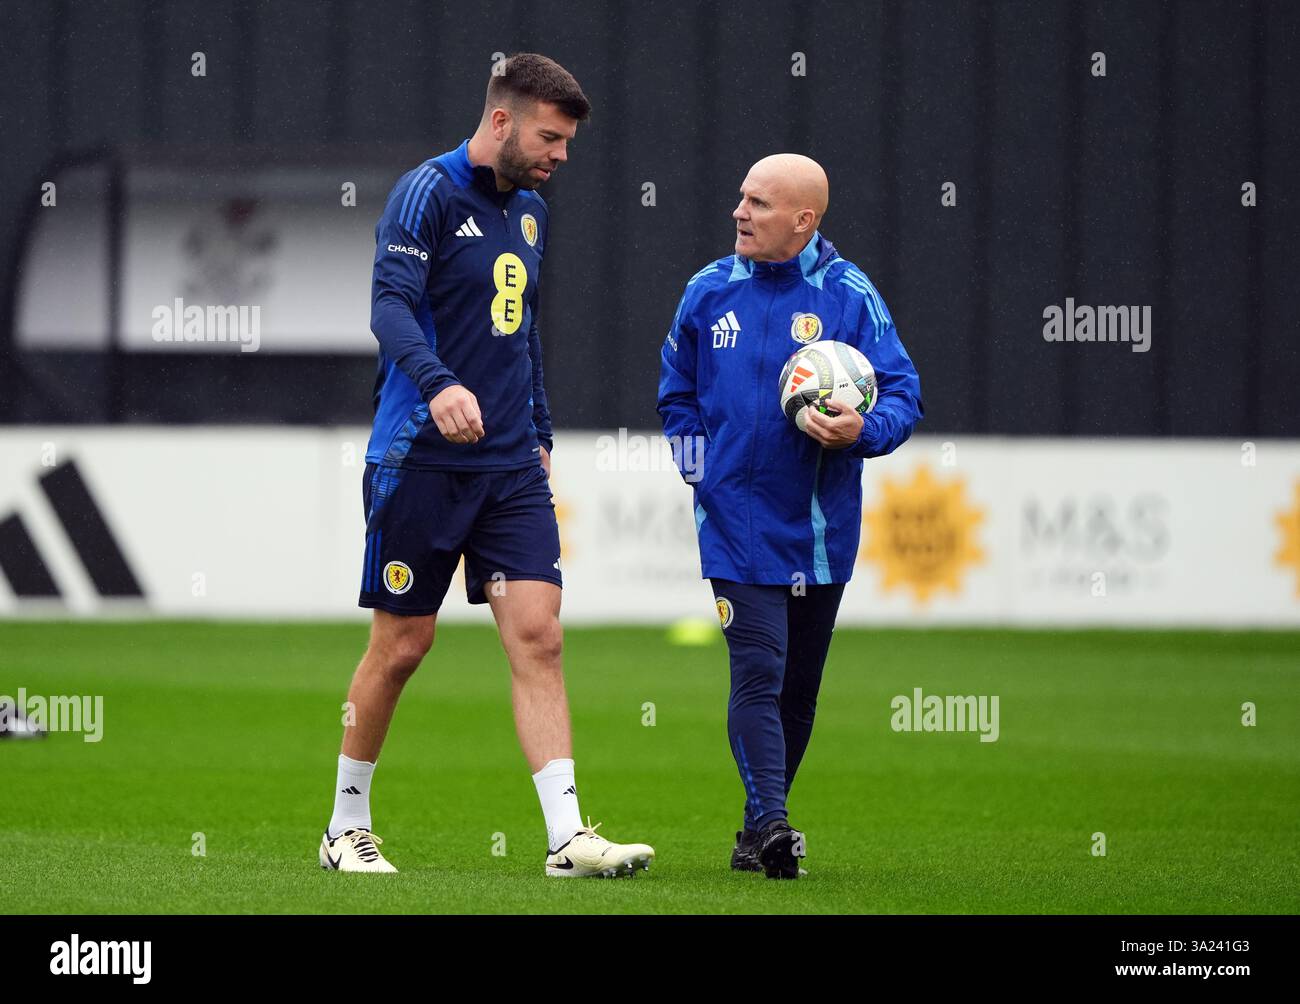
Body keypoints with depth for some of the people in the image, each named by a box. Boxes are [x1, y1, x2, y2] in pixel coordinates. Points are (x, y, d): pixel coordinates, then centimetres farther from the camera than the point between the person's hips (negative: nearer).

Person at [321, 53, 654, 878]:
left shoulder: (530, 212, 15)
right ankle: (347, 827, 18)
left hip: (510, 468, 6)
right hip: (420, 460, -6)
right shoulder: (428, 193, -9)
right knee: (402, 646, 1)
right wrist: (437, 383, -38)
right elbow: (391, 305, -22)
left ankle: (567, 838, -11)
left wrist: (540, 438, 22)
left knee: (538, 635, -6)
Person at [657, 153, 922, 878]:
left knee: (799, 684, 10)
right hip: (737, 524, 0)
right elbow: (677, 391, 17)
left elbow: (903, 393, -6)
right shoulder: (710, 291, 4)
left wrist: (862, 431, -26)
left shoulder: (849, 295, -4)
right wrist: (699, 466, 7)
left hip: (820, 532, 0)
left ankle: (760, 831, 23)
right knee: (758, 671, -14)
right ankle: (768, 821, -18)